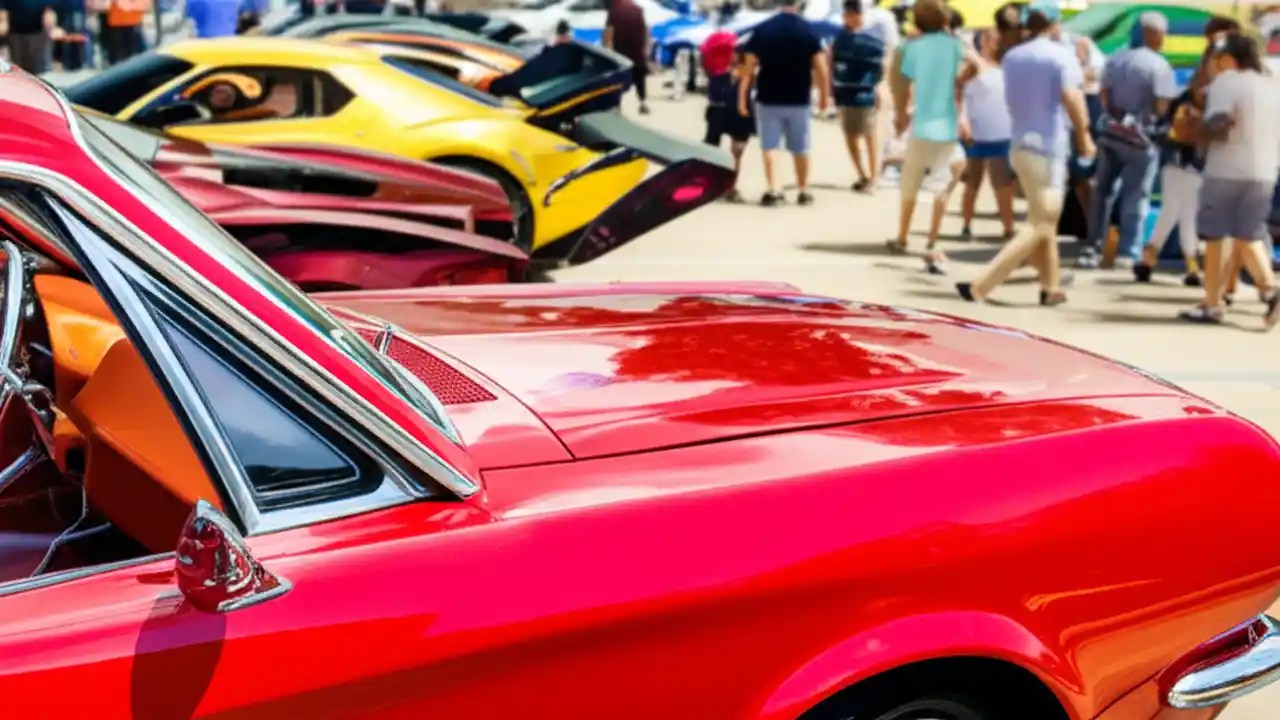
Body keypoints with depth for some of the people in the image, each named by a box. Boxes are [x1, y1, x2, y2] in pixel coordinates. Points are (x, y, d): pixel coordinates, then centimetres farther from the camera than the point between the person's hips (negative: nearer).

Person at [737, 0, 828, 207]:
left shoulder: (762, 30, -3)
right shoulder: (808, 30, -3)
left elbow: (749, 66, -6)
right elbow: (820, 68, -6)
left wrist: (742, 96, -1)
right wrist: (824, 94, 5)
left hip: (768, 99, -1)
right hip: (799, 99, 1)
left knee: (770, 146, 5)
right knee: (800, 148, 13)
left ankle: (774, 190, -7)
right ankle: (804, 191, 19)